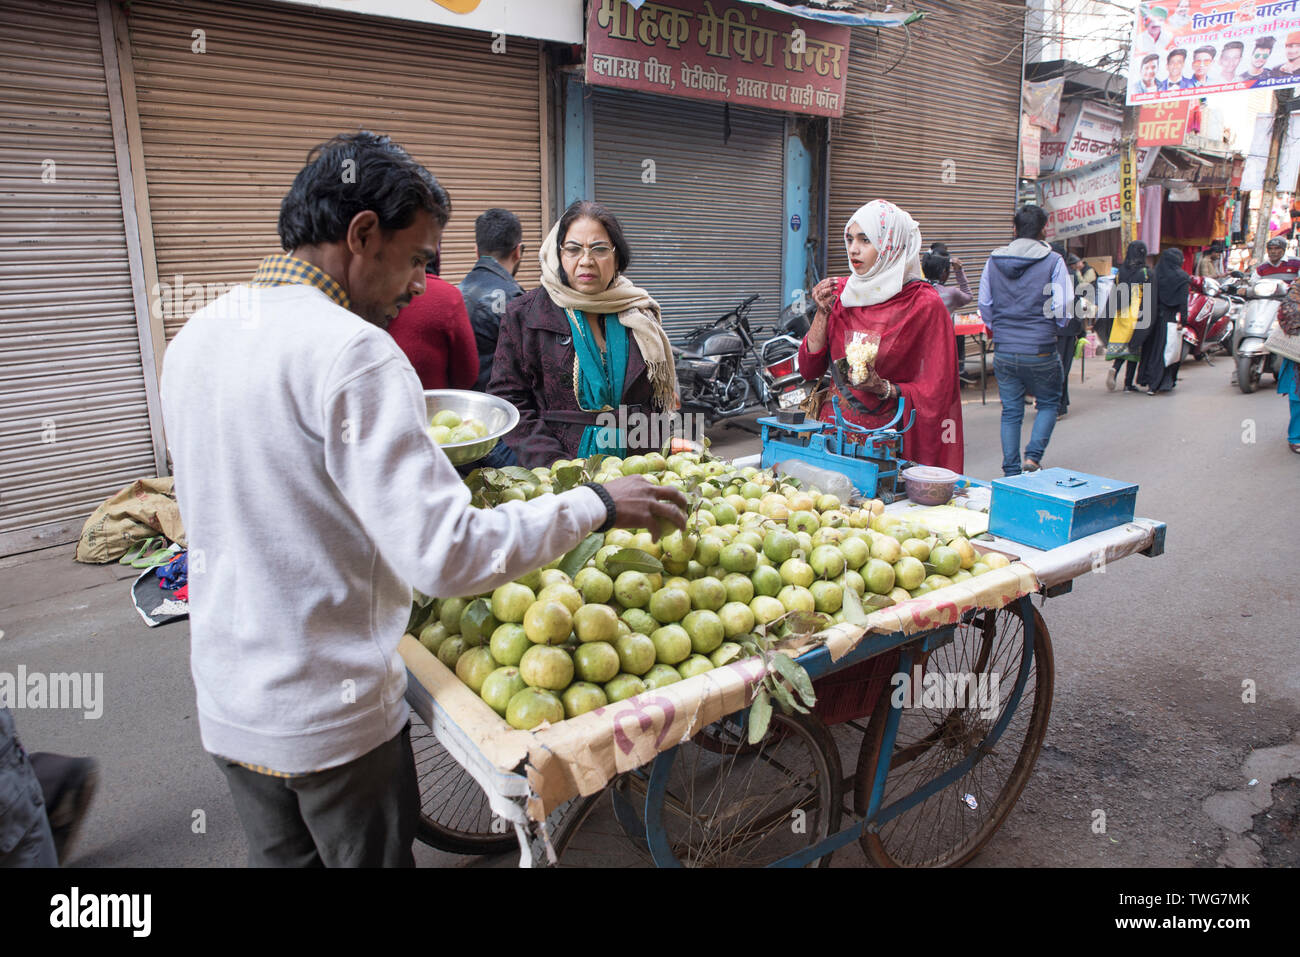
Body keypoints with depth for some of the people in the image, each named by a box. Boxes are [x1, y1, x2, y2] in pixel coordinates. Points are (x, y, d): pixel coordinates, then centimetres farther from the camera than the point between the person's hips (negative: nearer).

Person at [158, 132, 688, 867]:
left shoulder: (196, 334, 3)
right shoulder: (350, 352, -24)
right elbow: (447, 558, -30)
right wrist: (594, 505, -19)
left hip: (225, 702, 7)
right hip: (331, 717, -7)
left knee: (281, 855, 25)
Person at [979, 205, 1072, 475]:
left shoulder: (994, 261, 3)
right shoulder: (1053, 262, -7)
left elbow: (984, 304, 9)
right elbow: (1062, 308, -8)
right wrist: (1056, 329, 12)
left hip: (1003, 352, 3)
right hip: (1040, 352, -3)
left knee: (1011, 410, 11)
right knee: (1048, 403, 16)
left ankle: (1011, 471, 12)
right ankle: (1032, 457, 1)